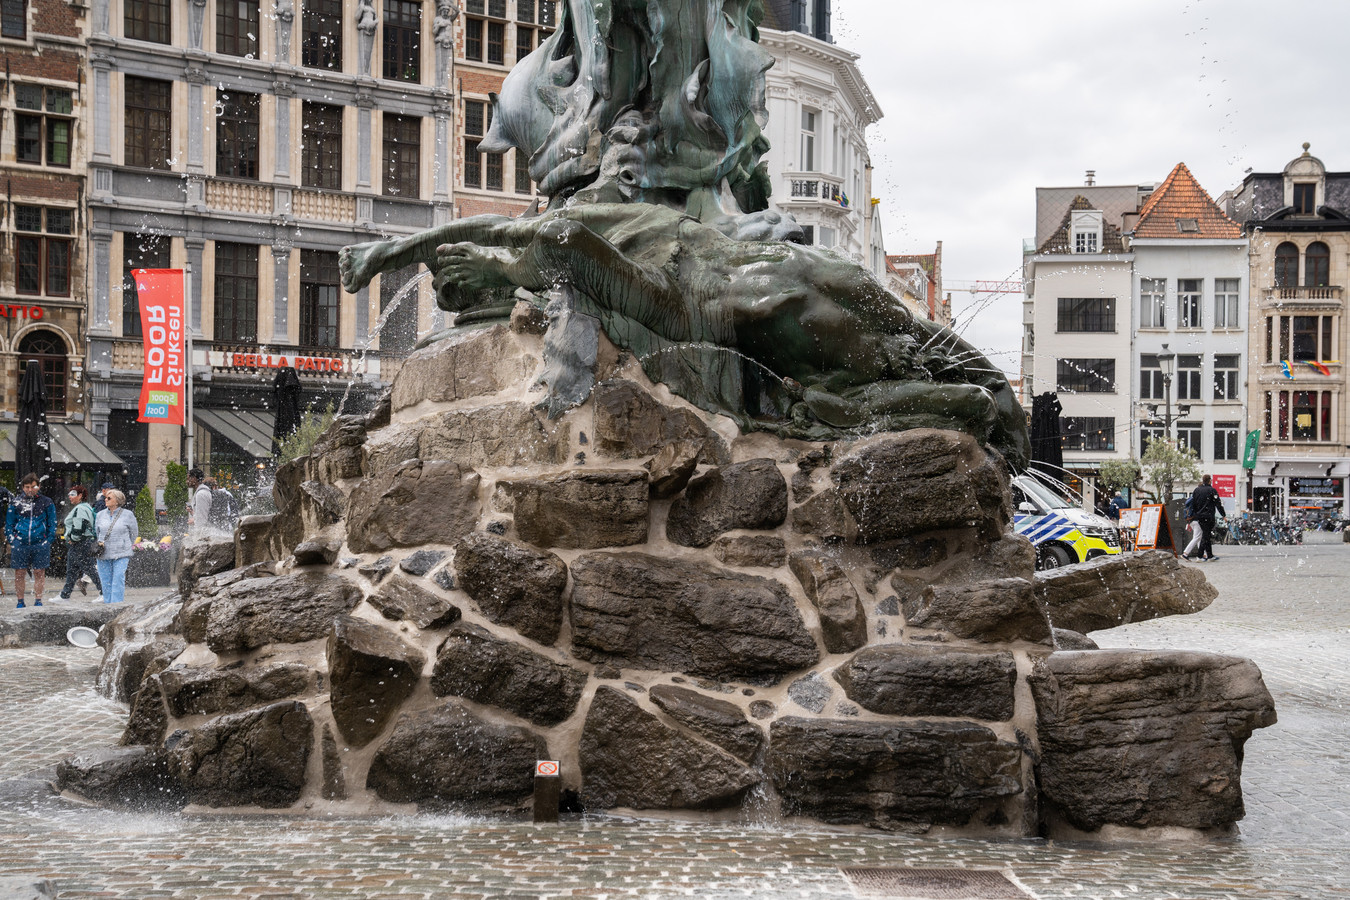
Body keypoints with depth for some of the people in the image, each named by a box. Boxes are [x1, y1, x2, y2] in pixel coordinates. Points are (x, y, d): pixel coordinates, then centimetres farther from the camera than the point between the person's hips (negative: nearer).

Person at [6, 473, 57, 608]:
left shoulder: (46, 502, 5)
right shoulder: (15, 502, 7)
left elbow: (52, 524, 9)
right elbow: (9, 524, 12)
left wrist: (48, 541, -1)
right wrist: (12, 541, 2)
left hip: (40, 543, -1)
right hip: (20, 544, 1)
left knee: (39, 573, 3)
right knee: (19, 573, 3)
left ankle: (38, 601, 12)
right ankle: (20, 601, 13)